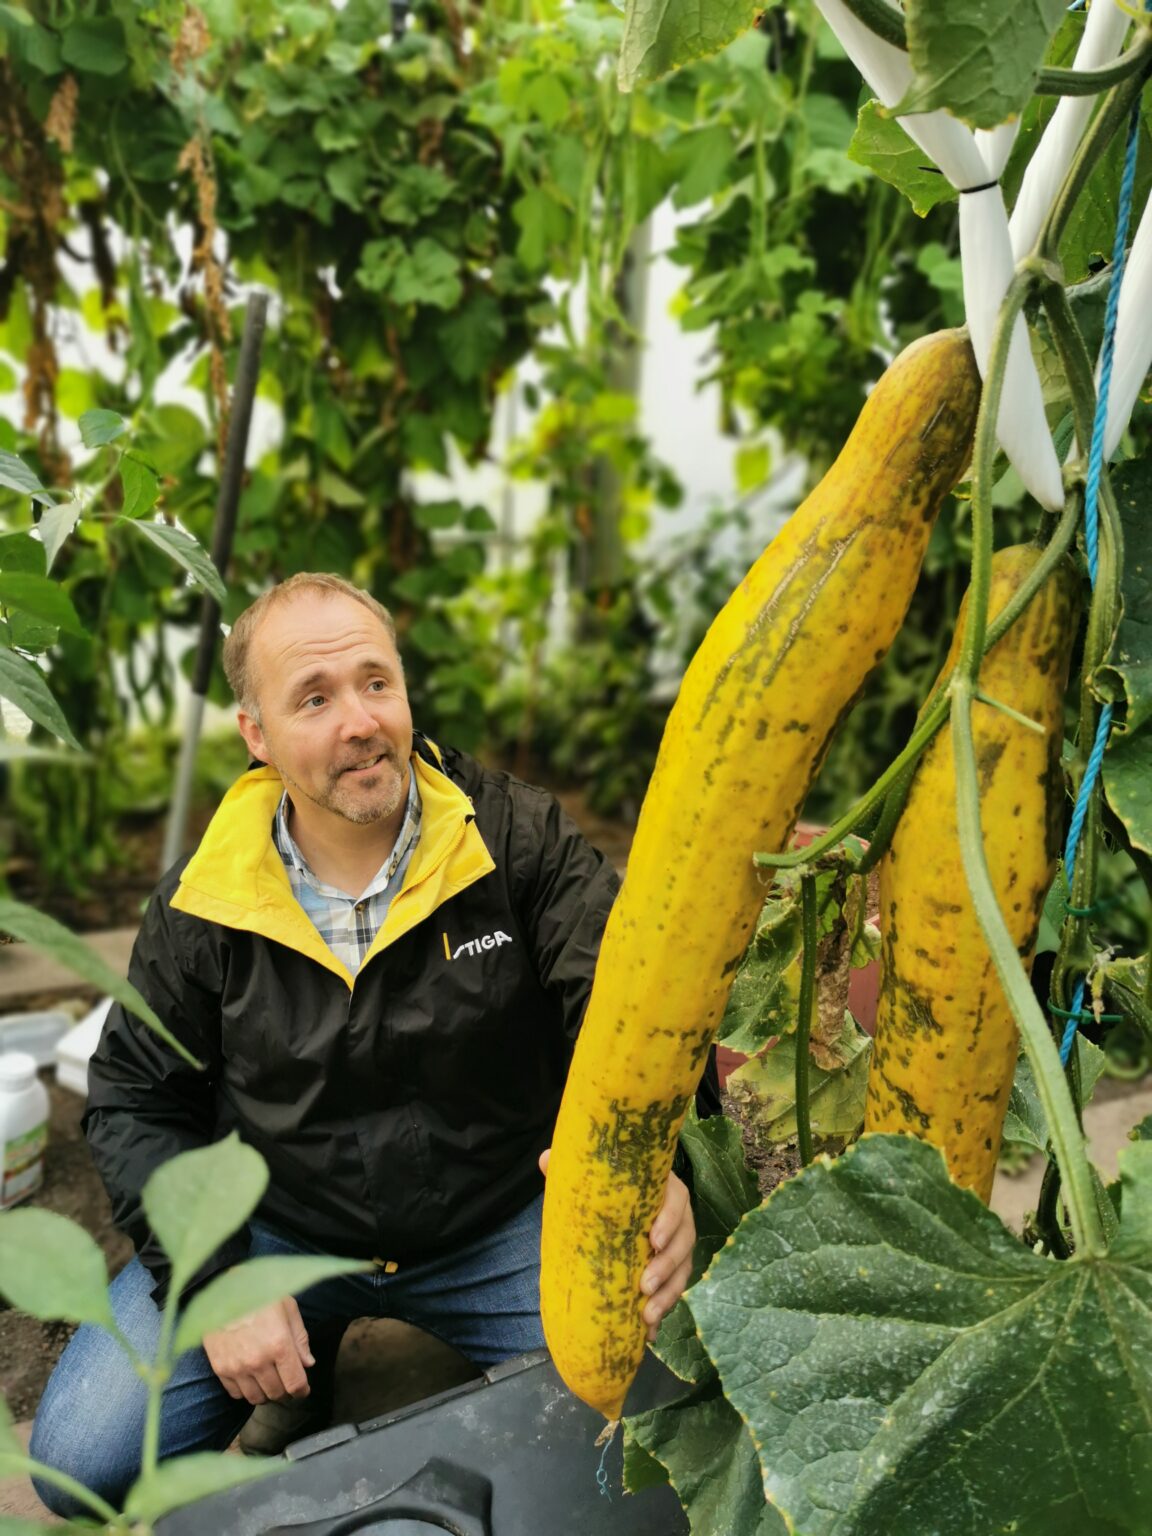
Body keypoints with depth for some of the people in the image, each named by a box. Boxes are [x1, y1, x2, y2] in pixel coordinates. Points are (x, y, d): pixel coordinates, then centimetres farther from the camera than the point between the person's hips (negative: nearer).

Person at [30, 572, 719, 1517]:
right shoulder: (203, 905, -9)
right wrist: (216, 1284, -10)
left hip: (499, 1223, -1)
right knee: (83, 1462, -9)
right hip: (270, 1231, 2)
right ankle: (303, 1375, 18)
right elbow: (136, 1103, 0)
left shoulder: (520, 839, -14)